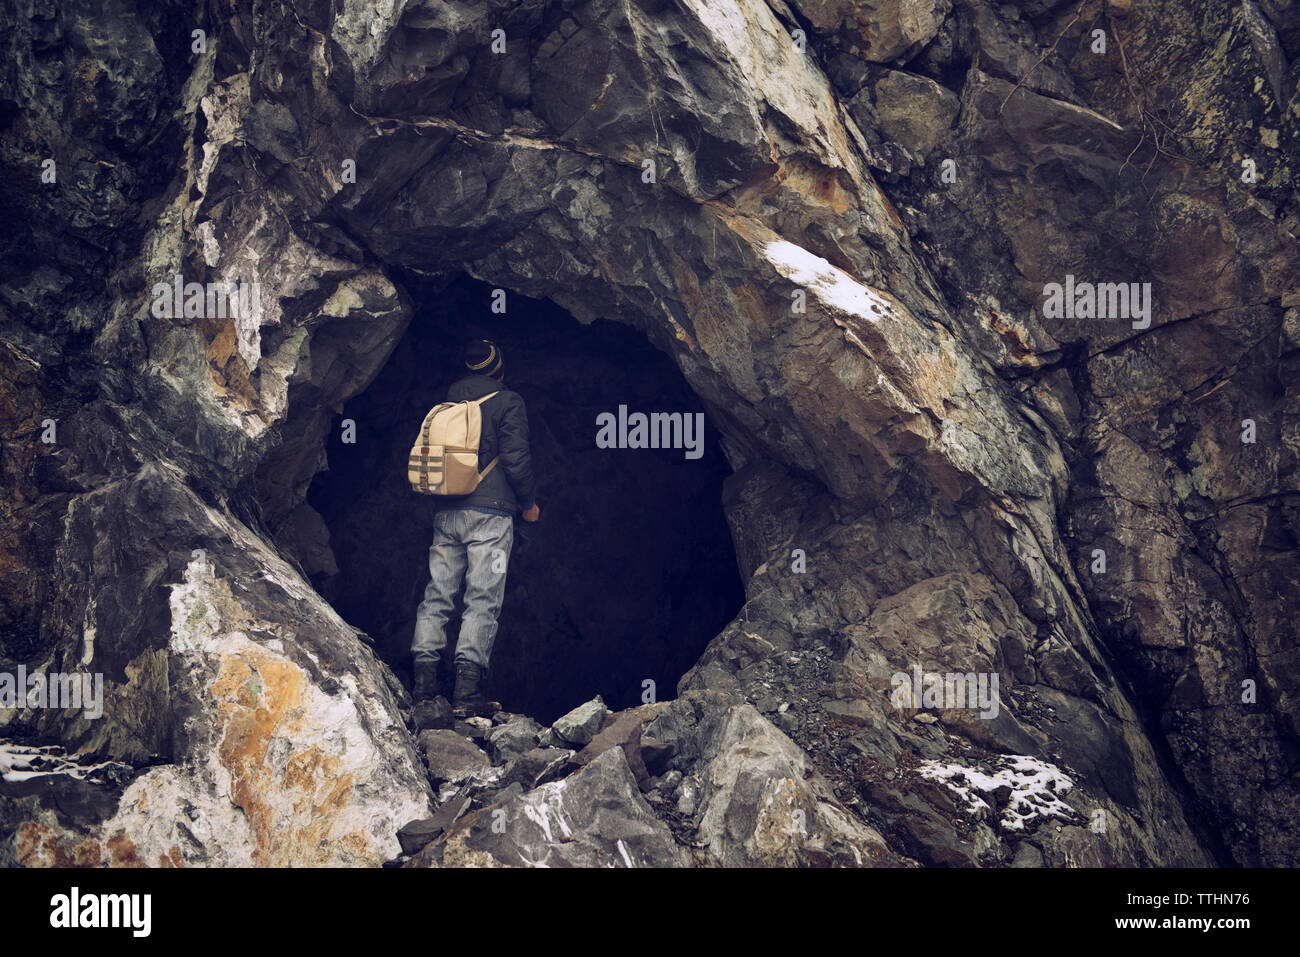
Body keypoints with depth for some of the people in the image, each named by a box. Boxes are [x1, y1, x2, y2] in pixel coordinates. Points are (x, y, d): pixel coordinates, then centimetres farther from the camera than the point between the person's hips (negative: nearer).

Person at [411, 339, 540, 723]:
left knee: (437, 597, 5)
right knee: (482, 600, -4)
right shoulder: (507, 402, -2)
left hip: (447, 514, 5)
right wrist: (529, 504, 4)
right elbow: (516, 458, -7)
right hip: (490, 512, -5)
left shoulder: (447, 402, 13)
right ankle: (467, 689, -10)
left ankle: (425, 687, -2)